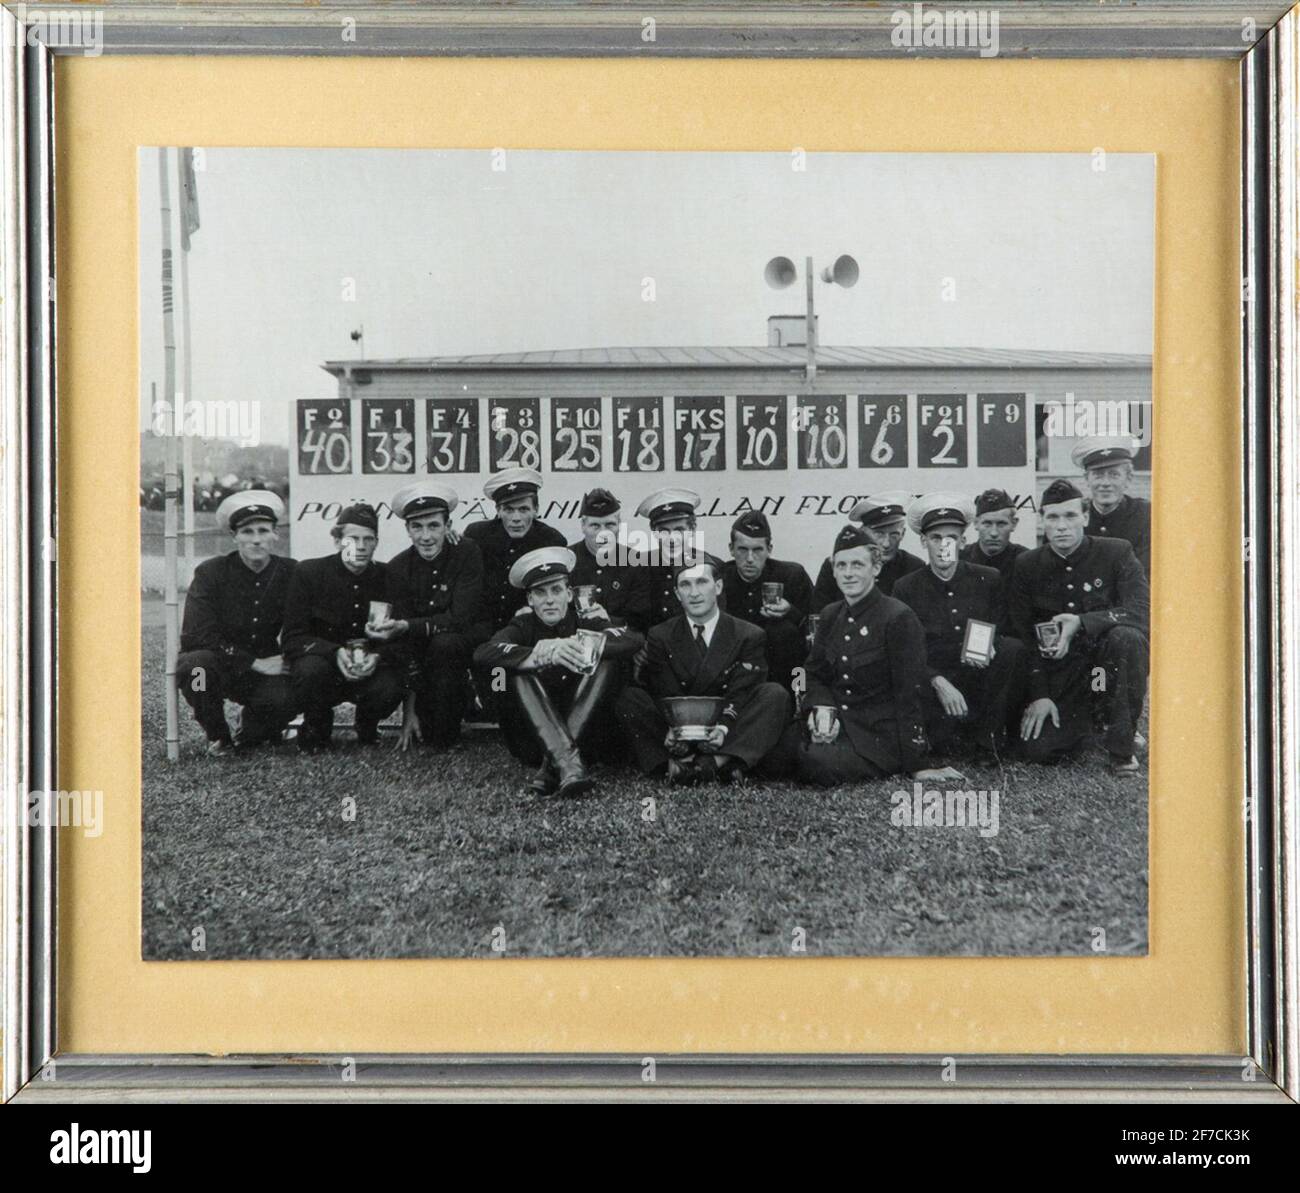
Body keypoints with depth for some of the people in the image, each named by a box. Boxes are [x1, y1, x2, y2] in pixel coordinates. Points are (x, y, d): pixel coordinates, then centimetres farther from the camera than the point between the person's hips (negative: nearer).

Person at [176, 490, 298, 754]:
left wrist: (285, 661, -19)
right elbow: (195, 636, -20)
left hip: (265, 670, 1)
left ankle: (250, 731, 8)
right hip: (219, 667, -1)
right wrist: (254, 662, -23)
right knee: (196, 664, -35)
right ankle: (217, 736, -6)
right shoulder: (210, 572, -11)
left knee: (286, 699, -31)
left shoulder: (290, 573, -3)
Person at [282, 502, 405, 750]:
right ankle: (316, 728, -4)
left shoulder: (387, 577, 1)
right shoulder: (309, 572, -5)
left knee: (390, 688, -32)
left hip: (371, 666, 1)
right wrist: (336, 653, -29)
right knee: (312, 670, -36)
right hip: (321, 658, -1)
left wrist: (377, 656, -24)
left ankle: (367, 727, 6)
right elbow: (294, 638, -10)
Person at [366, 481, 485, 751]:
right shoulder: (398, 567, -8)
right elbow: (404, 642, -13)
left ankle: (444, 736, -19)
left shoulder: (467, 553, -14)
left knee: (443, 644, -33)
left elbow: (461, 618, -23)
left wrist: (406, 626, -37)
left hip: (468, 641, -3)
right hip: (422, 652, 3)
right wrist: (409, 707, -20)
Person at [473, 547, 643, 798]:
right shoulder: (523, 627, 2)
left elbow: (634, 640, -16)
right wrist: (547, 654, -34)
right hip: (531, 741, 0)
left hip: (585, 736, 1)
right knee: (520, 671, -22)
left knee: (607, 663, -18)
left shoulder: (586, 624, 3)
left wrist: (578, 646, -31)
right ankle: (566, 759, -41)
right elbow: (482, 654, -20)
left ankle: (553, 764, -29)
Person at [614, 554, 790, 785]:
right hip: (678, 738, 1)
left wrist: (723, 727, -28)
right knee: (628, 698, -20)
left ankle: (722, 760, -40)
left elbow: (740, 695, -8)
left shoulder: (749, 636, 3)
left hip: (725, 734, 0)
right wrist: (671, 729, -26)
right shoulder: (660, 637, 7)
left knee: (775, 694, -23)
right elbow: (665, 694, -4)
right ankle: (672, 763, -38)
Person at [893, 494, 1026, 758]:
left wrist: (986, 651, -16)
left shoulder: (989, 580, 7)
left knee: (1013, 649, -29)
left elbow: (1002, 634, 9)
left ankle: (989, 742, -16)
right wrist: (939, 682, -18)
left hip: (981, 677, 2)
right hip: (932, 684, -2)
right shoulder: (906, 588, 4)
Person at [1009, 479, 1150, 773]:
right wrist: (1039, 694, -8)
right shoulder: (1027, 566, 1)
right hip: (1061, 672, 2)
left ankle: (1122, 746, -19)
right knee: (1038, 750, -18)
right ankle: (1084, 721, 20)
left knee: (1126, 637, -36)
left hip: (1109, 660, -2)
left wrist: (1081, 623, -32)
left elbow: (1141, 611, -19)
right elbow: (1023, 635, 1)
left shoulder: (1117, 552, -6)